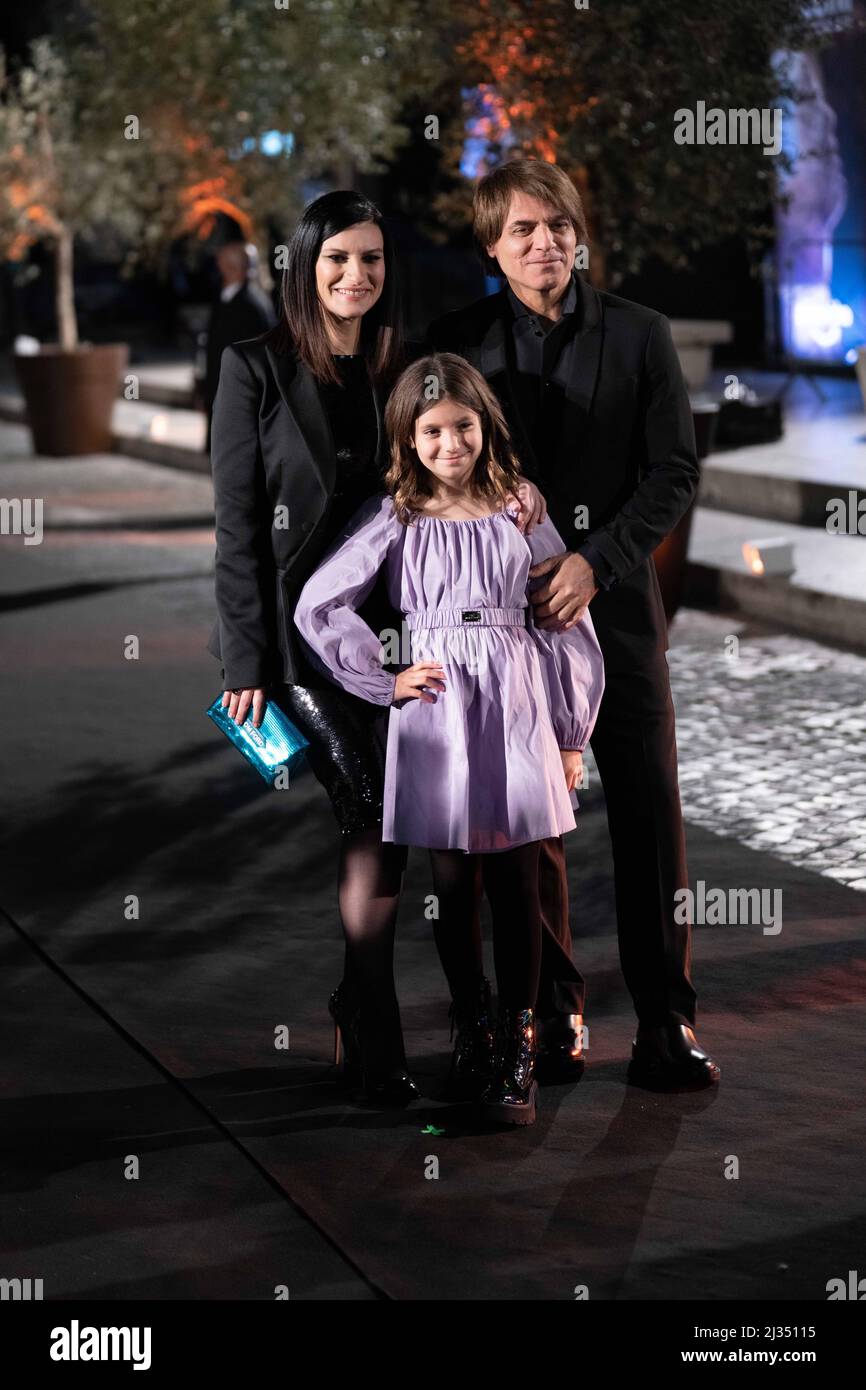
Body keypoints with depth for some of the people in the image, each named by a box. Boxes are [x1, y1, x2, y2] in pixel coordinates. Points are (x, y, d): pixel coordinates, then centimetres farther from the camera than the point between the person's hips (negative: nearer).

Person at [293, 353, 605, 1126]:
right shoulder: (395, 518, 2)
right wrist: (384, 682, -2)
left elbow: (568, 625, 7)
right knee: (453, 886, 4)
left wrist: (572, 735, 6)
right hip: (436, 710, 0)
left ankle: (517, 1051, 6)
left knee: (516, 884, 0)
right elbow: (317, 606, -1)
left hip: (517, 711, 0)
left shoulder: (520, 512, 5)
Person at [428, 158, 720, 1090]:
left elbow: (674, 472, -2)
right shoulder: (456, 343, 3)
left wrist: (595, 561, -14)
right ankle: (549, 1010, 18)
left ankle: (664, 1019, 5)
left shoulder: (638, 335, 2)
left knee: (649, 811, -2)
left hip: (613, 601, 0)